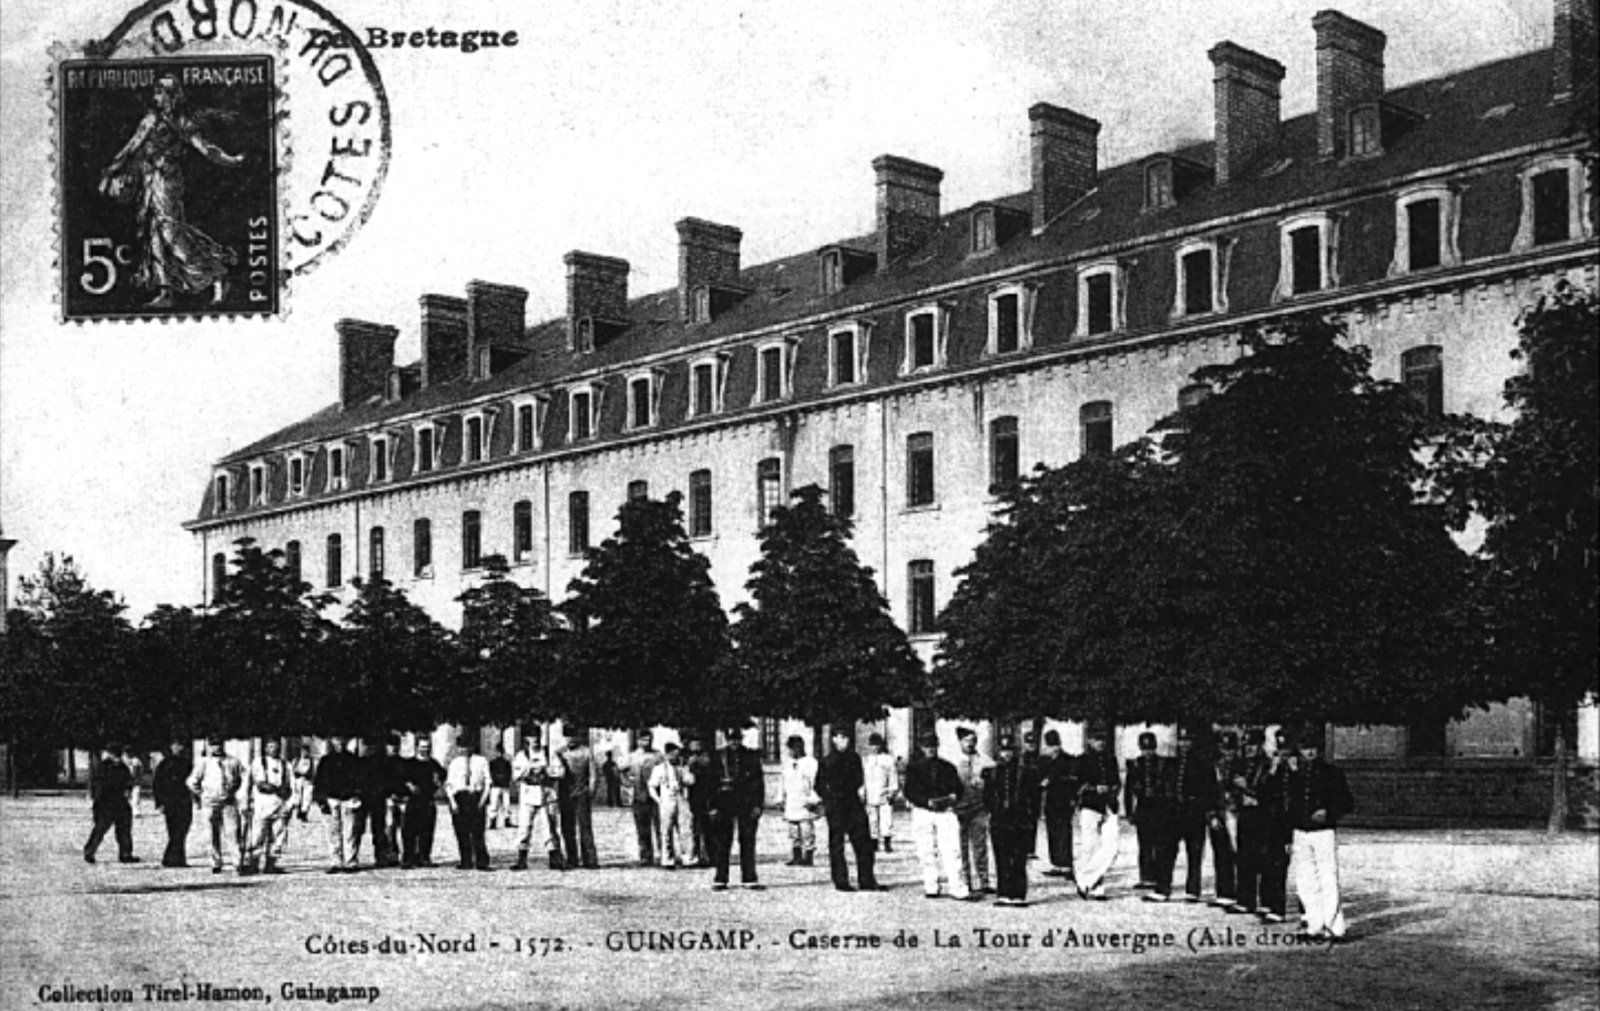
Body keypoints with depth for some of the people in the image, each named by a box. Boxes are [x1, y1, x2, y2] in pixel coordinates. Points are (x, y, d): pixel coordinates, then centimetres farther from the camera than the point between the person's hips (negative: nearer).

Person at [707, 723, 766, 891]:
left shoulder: (751, 757, 7)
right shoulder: (719, 757, 6)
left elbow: (759, 782, 7)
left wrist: (758, 805, -2)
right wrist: (712, 806, -2)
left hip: (747, 805, 1)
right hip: (724, 804, -1)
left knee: (748, 842, 1)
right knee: (722, 844, 0)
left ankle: (749, 879, 6)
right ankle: (720, 880, 5)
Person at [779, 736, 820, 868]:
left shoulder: (810, 763, -7)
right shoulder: (788, 764, 15)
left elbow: (814, 784, -9)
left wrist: (812, 801, -14)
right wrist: (784, 801, 19)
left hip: (805, 804, -7)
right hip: (791, 805, 7)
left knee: (807, 831, -5)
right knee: (793, 832, 7)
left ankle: (808, 857, 0)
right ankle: (797, 856, 12)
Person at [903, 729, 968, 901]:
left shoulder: (947, 767, 15)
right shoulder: (913, 767, 8)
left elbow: (957, 788, 12)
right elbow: (909, 792, -1)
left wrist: (952, 797, -11)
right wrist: (928, 801, -15)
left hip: (946, 811, 1)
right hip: (923, 812, -1)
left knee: (952, 851, -10)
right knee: (927, 853, 0)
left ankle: (957, 888, -13)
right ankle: (931, 887, 12)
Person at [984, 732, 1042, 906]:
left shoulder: (1027, 770, 2)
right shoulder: (992, 771, 11)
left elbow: (1034, 797, 3)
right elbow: (987, 795, 16)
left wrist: (1033, 821, -1)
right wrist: (992, 809, 1)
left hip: (1021, 824, -3)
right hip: (999, 823, 3)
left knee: (1019, 861, -2)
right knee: (1002, 861, 3)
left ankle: (1019, 896, 3)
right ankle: (1004, 895, 7)